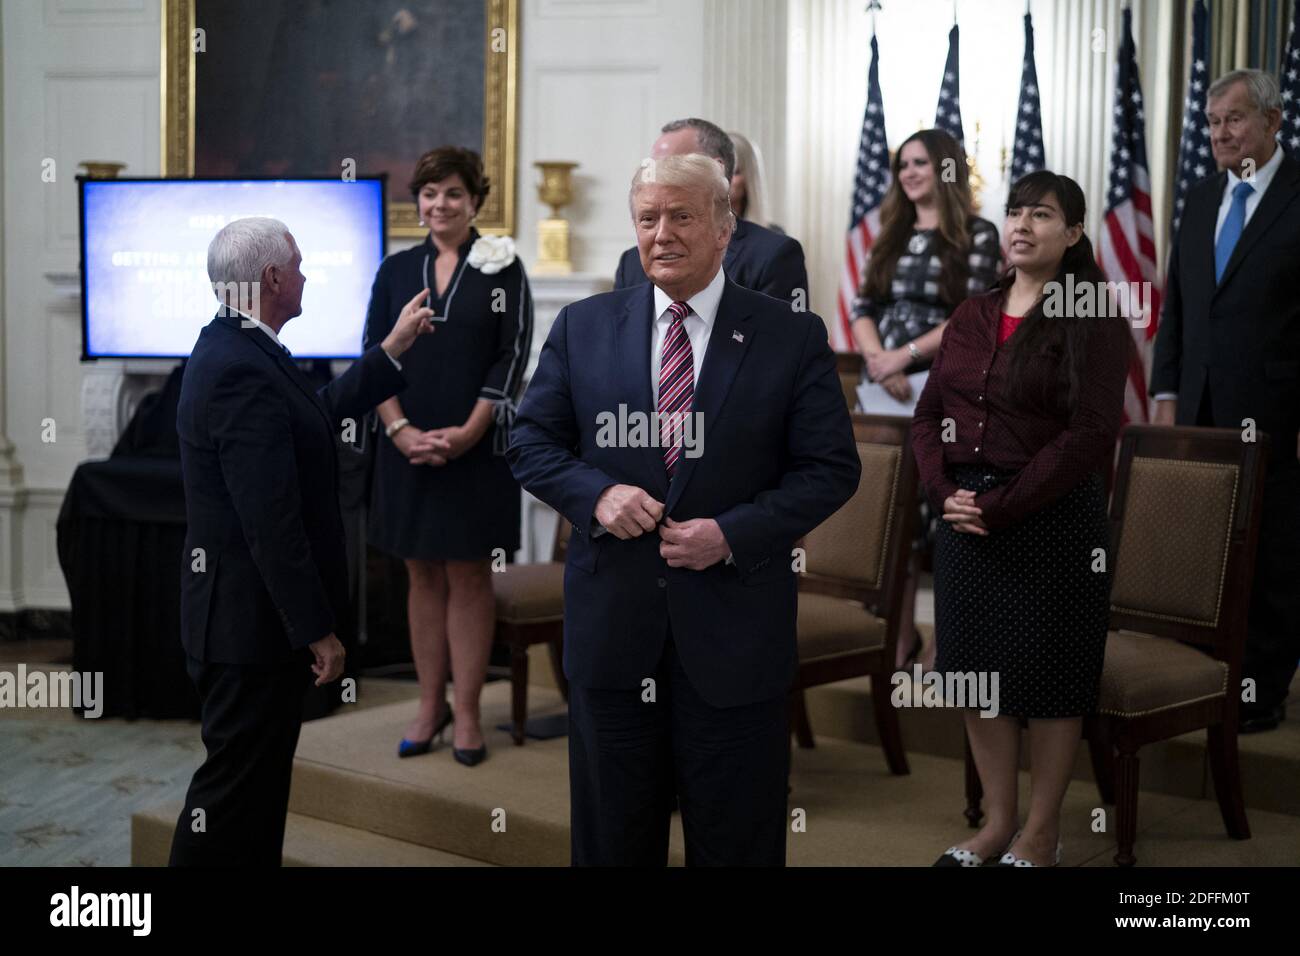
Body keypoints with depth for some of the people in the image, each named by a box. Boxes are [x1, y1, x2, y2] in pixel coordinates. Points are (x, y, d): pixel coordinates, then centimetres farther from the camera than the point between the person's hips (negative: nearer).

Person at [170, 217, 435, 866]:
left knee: (258, 778, 20)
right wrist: (318, 630, -20)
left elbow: (317, 415, 20)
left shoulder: (233, 350, 9)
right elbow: (272, 522, -25)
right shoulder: (243, 373, -23)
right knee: (237, 782, -1)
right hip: (255, 618, -10)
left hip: (245, 611, 10)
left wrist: (392, 349, 25)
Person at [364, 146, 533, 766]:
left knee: (469, 576, 2)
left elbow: (511, 358, -6)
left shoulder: (502, 269, 0)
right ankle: (430, 704, 18)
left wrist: (468, 432, -14)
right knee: (423, 574, 9)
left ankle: (466, 712, 9)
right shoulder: (396, 270, 9)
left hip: (476, 448, -3)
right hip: (407, 445, 3)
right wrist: (400, 428, -9)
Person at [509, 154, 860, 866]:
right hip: (611, 625, 2)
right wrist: (596, 493, -13)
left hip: (733, 627, -2)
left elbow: (832, 468, -3)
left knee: (735, 842, 11)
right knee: (612, 838, 15)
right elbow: (531, 441, 7)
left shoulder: (793, 338, -2)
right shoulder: (582, 327, 5)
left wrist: (733, 533, -16)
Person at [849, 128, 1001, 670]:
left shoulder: (977, 235, 0)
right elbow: (863, 309, 9)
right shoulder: (892, 236, 15)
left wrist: (905, 354, -15)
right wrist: (879, 361, -10)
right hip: (885, 391, 5)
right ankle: (900, 635, 14)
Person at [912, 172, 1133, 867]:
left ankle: (1041, 834, 19)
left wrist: (1002, 507, -16)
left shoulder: (1094, 319, -7)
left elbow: (1090, 436, -14)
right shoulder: (972, 315, 11)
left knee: (1048, 675, 4)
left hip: (1053, 520, -5)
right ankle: (998, 823, 25)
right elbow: (928, 414, 10)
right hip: (965, 517, 5)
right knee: (976, 669, 10)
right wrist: (944, 492, -8)